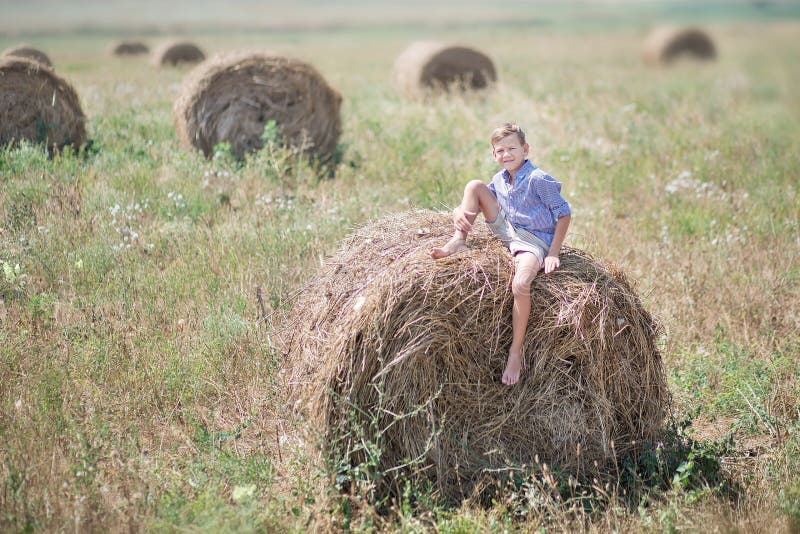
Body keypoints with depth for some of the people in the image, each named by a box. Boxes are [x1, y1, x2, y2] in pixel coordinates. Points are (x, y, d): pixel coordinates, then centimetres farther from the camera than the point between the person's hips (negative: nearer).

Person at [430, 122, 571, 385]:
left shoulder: (538, 179, -15)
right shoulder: (499, 180, 7)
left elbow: (564, 213, -13)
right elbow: (472, 203, 12)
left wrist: (553, 254, -19)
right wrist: (459, 213, -14)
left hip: (535, 241, -7)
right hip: (508, 230, 7)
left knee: (521, 284, -36)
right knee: (474, 186, -2)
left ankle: (516, 352, -23)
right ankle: (458, 241, -2)